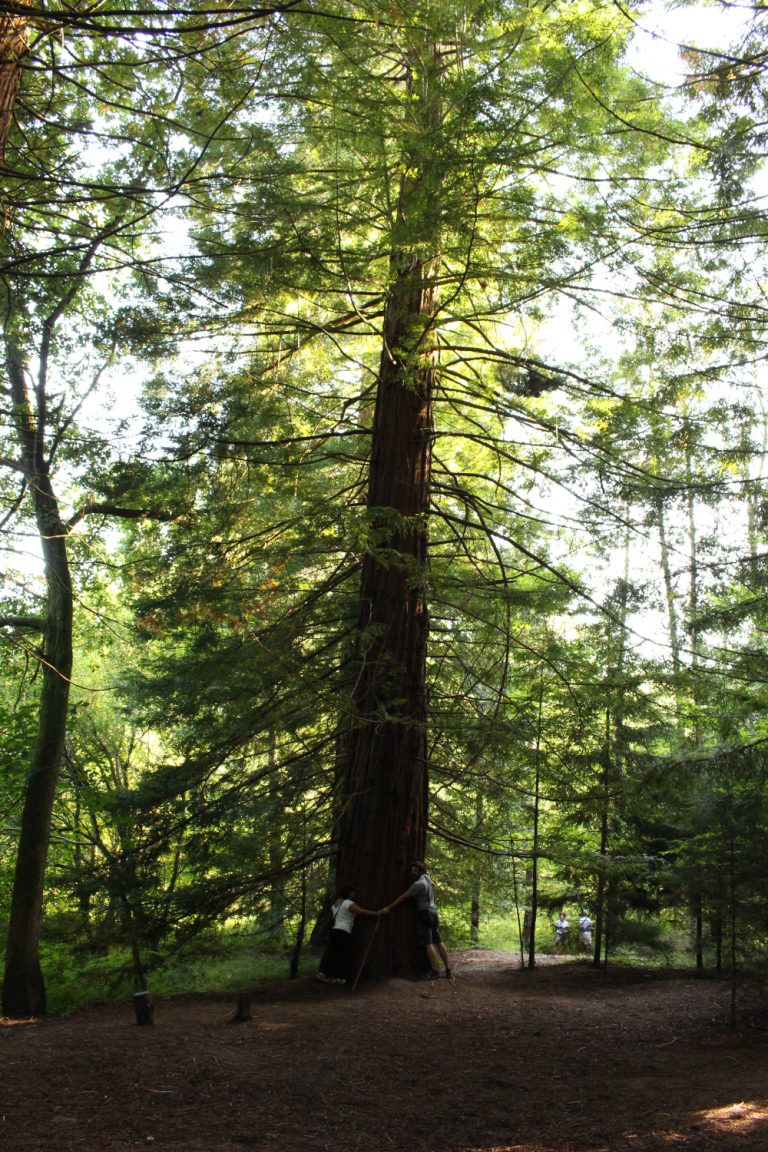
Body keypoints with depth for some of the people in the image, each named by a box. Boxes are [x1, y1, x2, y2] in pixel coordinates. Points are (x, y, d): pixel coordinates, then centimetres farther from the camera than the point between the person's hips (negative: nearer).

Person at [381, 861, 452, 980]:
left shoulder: (418, 884, -16)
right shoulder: (426, 877, 8)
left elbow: (403, 897, -14)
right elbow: (432, 885, 35)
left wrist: (389, 908, -11)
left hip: (424, 913, -9)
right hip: (433, 911, 9)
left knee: (428, 943, -8)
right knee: (438, 941, 8)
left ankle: (435, 970, -12)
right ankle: (448, 969, 7)